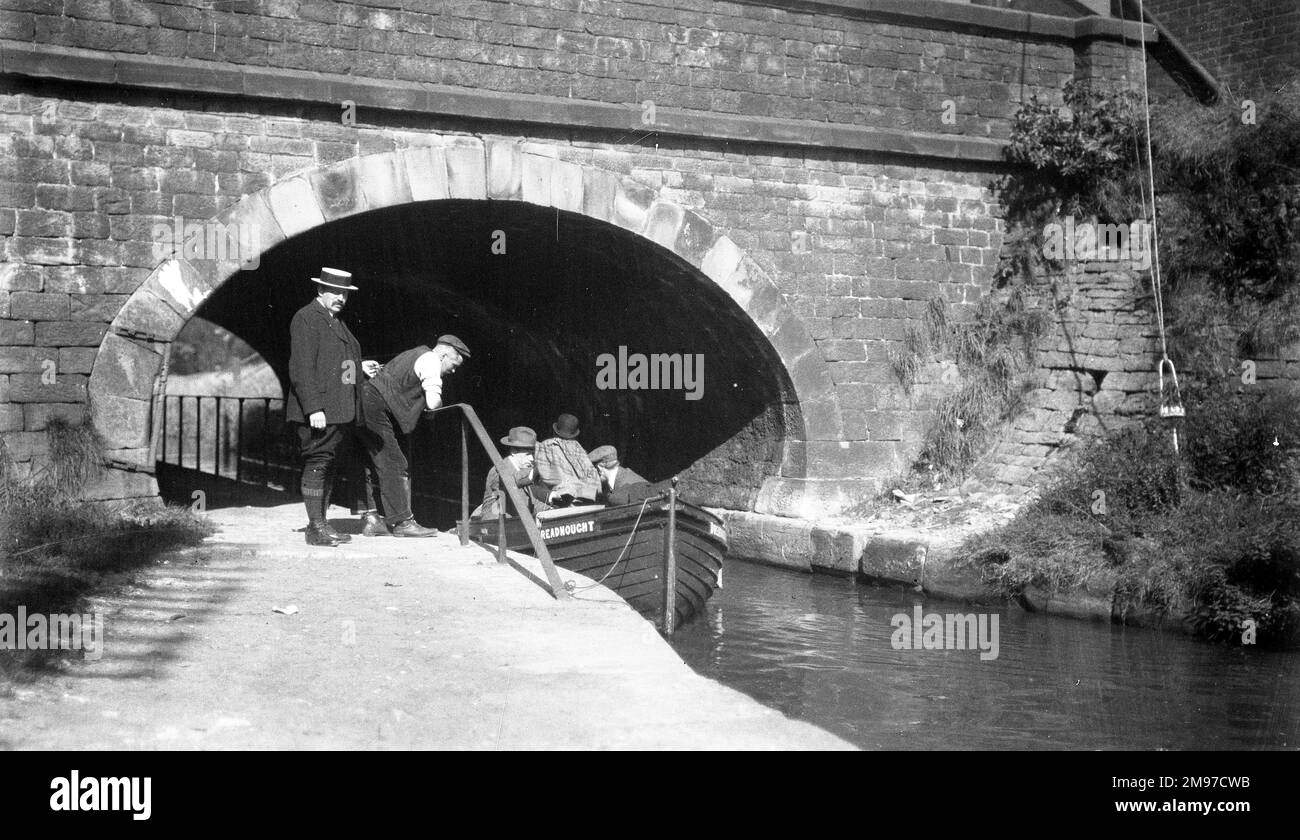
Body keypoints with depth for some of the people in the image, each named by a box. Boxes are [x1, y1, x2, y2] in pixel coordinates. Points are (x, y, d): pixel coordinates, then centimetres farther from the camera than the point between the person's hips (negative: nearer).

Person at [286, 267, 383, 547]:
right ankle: (316, 528, 0)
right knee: (318, 464, -5)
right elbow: (302, 368, -16)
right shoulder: (306, 319, -9)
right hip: (319, 410, -9)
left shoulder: (335, 321, 21)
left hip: (341, 411, 9)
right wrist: (314, 408, -21)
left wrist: (358, 368, 15)